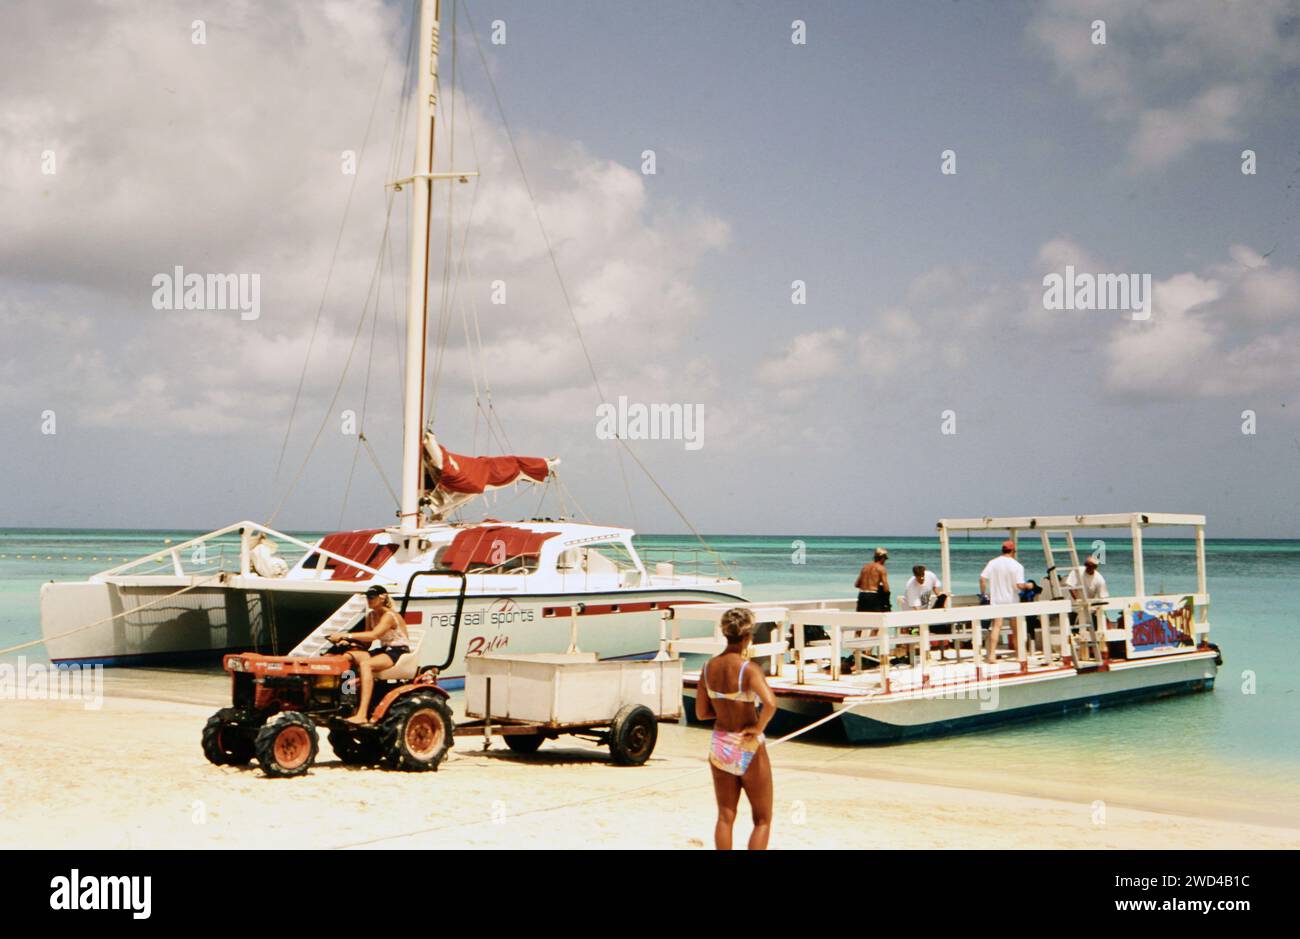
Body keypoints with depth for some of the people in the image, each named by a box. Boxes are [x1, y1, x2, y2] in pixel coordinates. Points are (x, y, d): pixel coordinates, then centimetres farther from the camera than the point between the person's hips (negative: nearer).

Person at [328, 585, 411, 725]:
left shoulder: (389, 616, -14)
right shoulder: (370, 616, 12)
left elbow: (374, 635, -30)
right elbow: (366, 644, 11)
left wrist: (346, 635, -33)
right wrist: (349, 643, -10)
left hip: (399, 652, -8)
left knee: (365, 664, -35)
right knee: (347, 656, -15)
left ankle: (362, 715, -44)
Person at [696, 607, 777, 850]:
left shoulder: (708, 667, -3)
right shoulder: (748, 669, -20)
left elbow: (701, 713, 4)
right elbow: (770, 704, -36)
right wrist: (759, 727, -19)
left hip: (720, 746, 5)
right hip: (748, 748, -5)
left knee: (725, 817, 16)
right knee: (763, 821, 10)